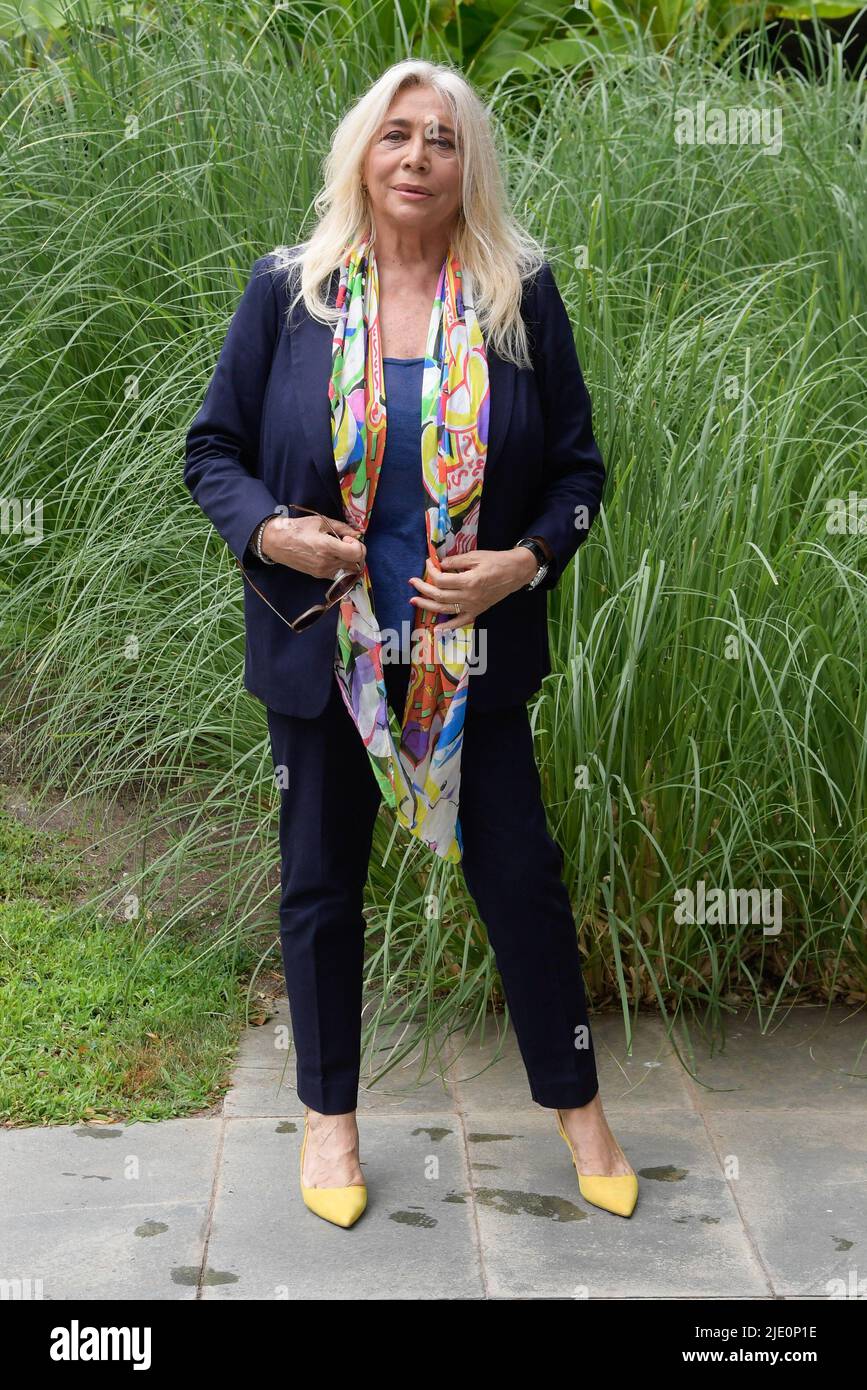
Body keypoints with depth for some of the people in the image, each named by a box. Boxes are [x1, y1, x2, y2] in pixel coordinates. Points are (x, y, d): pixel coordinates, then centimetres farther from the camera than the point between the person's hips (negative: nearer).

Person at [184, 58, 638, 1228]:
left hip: (473, 649, 0)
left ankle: (576, 1103, 29)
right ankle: (329, 1117, 32)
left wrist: (525, 561, -15)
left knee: (519, 871, 7)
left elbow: (577, 465, 3)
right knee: (321, 883, 12)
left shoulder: (522, 294, -2)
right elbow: (214, 450, 2)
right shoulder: (286, 289, -3)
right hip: (322, 646, 0)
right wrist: (265, 529, -17)